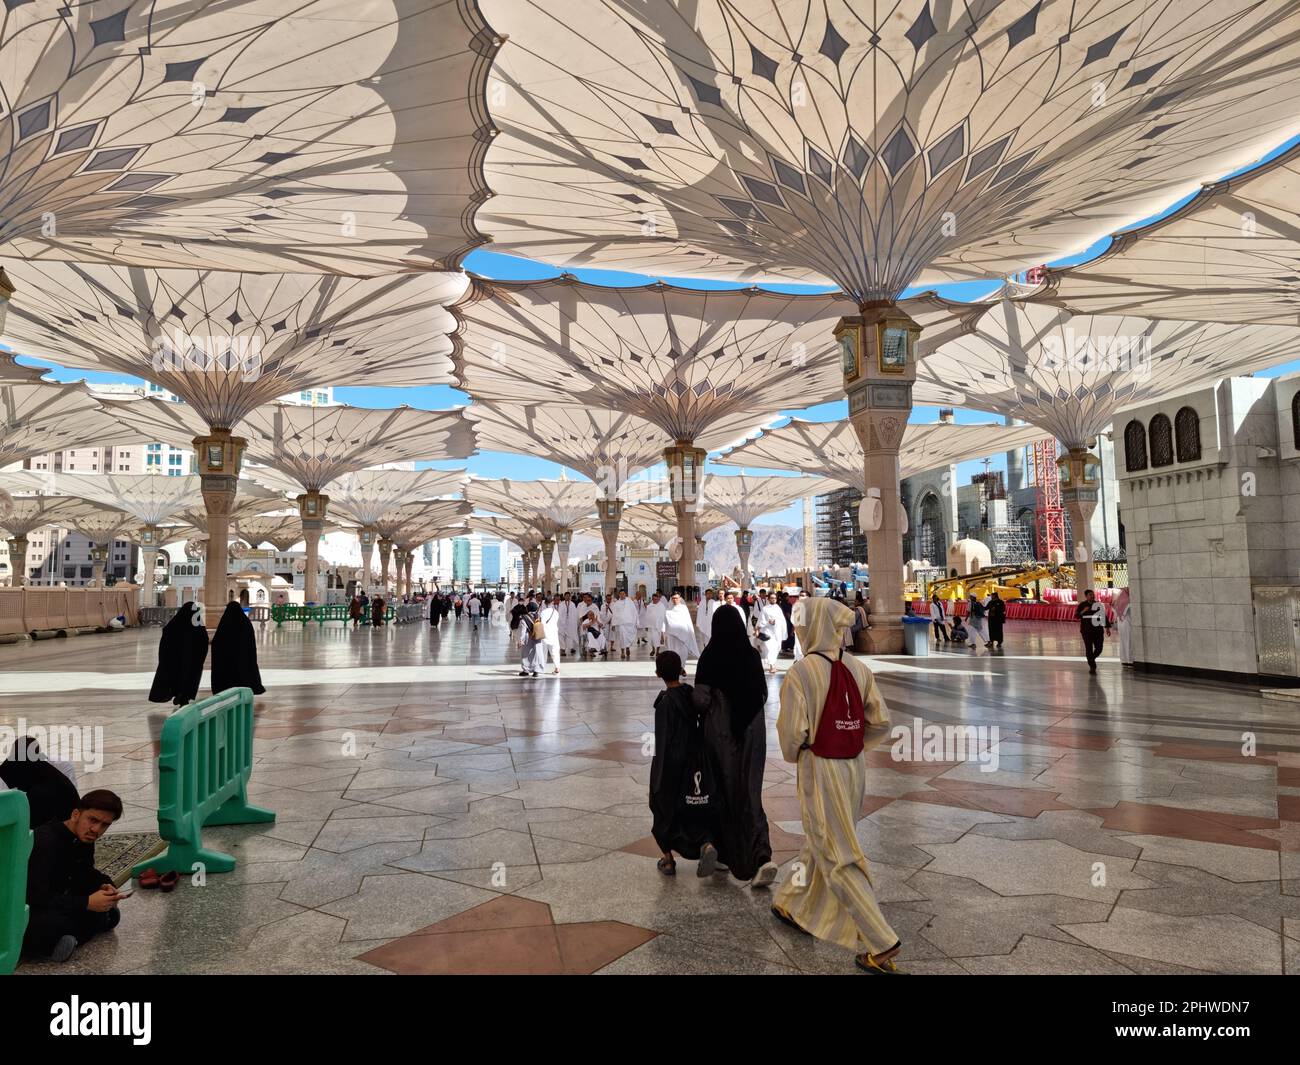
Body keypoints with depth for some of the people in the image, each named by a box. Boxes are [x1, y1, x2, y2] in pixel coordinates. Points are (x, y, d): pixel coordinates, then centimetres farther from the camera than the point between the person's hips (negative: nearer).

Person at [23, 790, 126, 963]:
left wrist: (104, 885, -7)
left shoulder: (84, 839, 1)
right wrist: (87, 903, -32)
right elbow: (38, 897, -33)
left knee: (110, 916, -4)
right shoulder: (46, 840, -26)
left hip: (55, 903, 9)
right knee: (54, 923, -39)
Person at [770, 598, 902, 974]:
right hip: (855, 767, 7)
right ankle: (795, 907, 41)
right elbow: (880, 721, 1)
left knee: (838, 858, 5)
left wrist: (792, 754, 2)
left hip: (820, 772, -7)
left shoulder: (801, 672, -19)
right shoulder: (858, 668, -2)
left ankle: (882, 945, 6)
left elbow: (792, 732, -20)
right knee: (819, 841, 23)